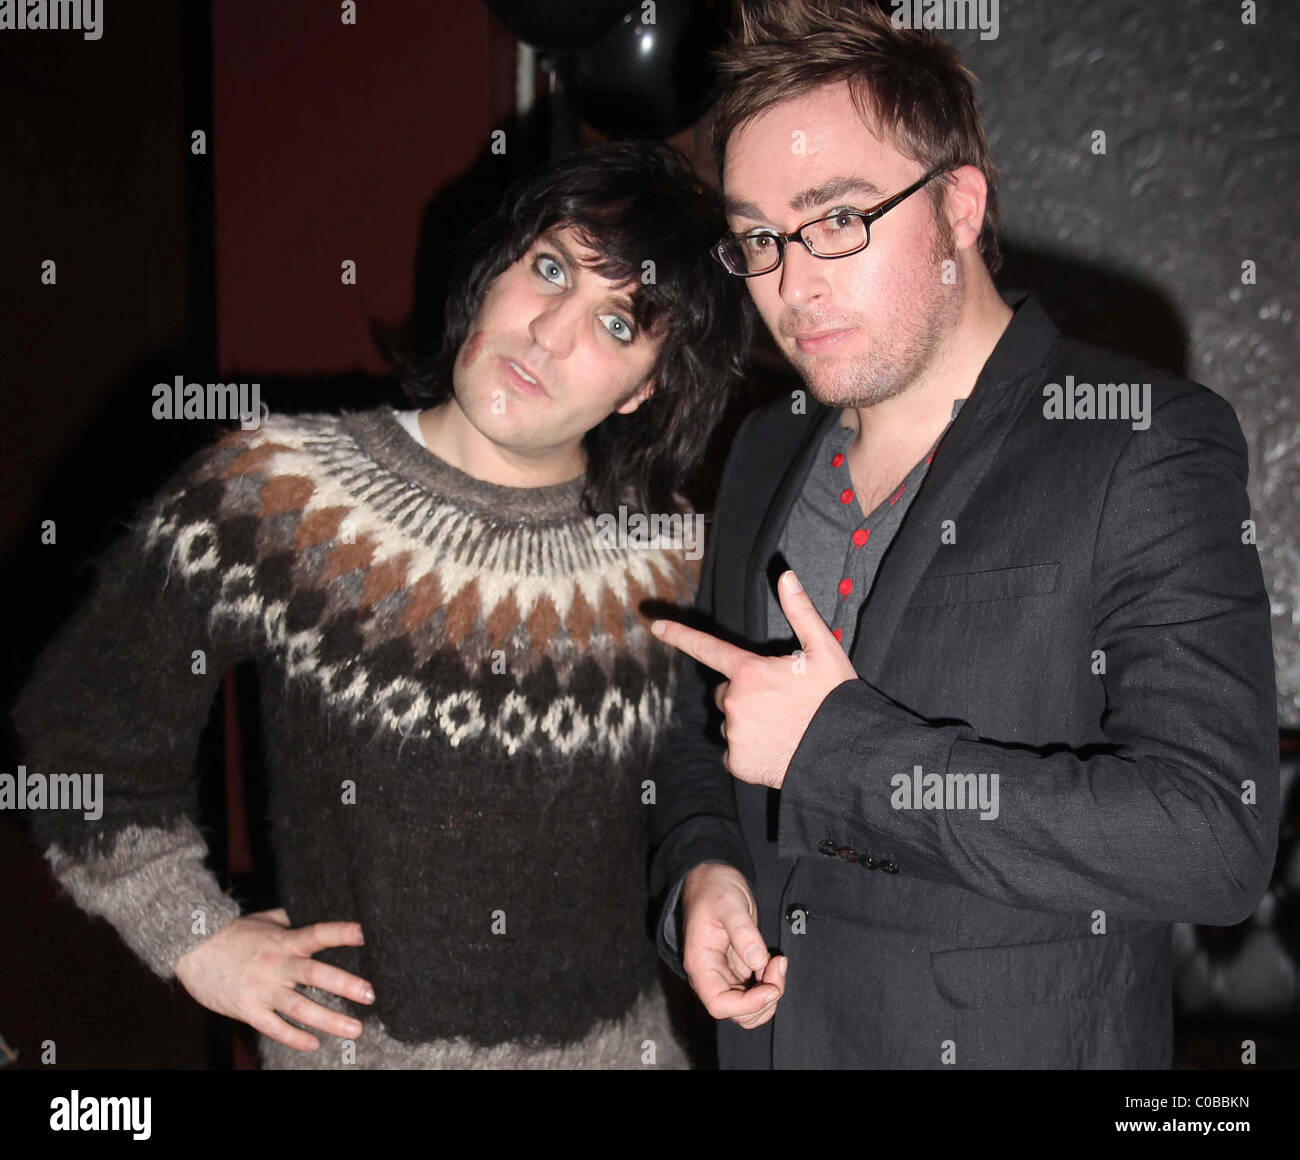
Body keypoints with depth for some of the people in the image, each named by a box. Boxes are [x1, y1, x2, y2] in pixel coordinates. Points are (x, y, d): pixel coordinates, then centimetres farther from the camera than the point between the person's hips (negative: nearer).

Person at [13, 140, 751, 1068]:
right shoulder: (275, 494, -12)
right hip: (354, 1037, -2)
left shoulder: (678, 561, -5)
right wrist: (197, 940, -3)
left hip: (621, 1037, 2)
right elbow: (82, 733, -3)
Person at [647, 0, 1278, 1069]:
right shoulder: (766, 451, 3)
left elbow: (1216, 840, -26)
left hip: (1018, 1038, -5)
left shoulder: (1148, 448, -17)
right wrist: (696, 873, -7)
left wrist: (839, 745, -25)